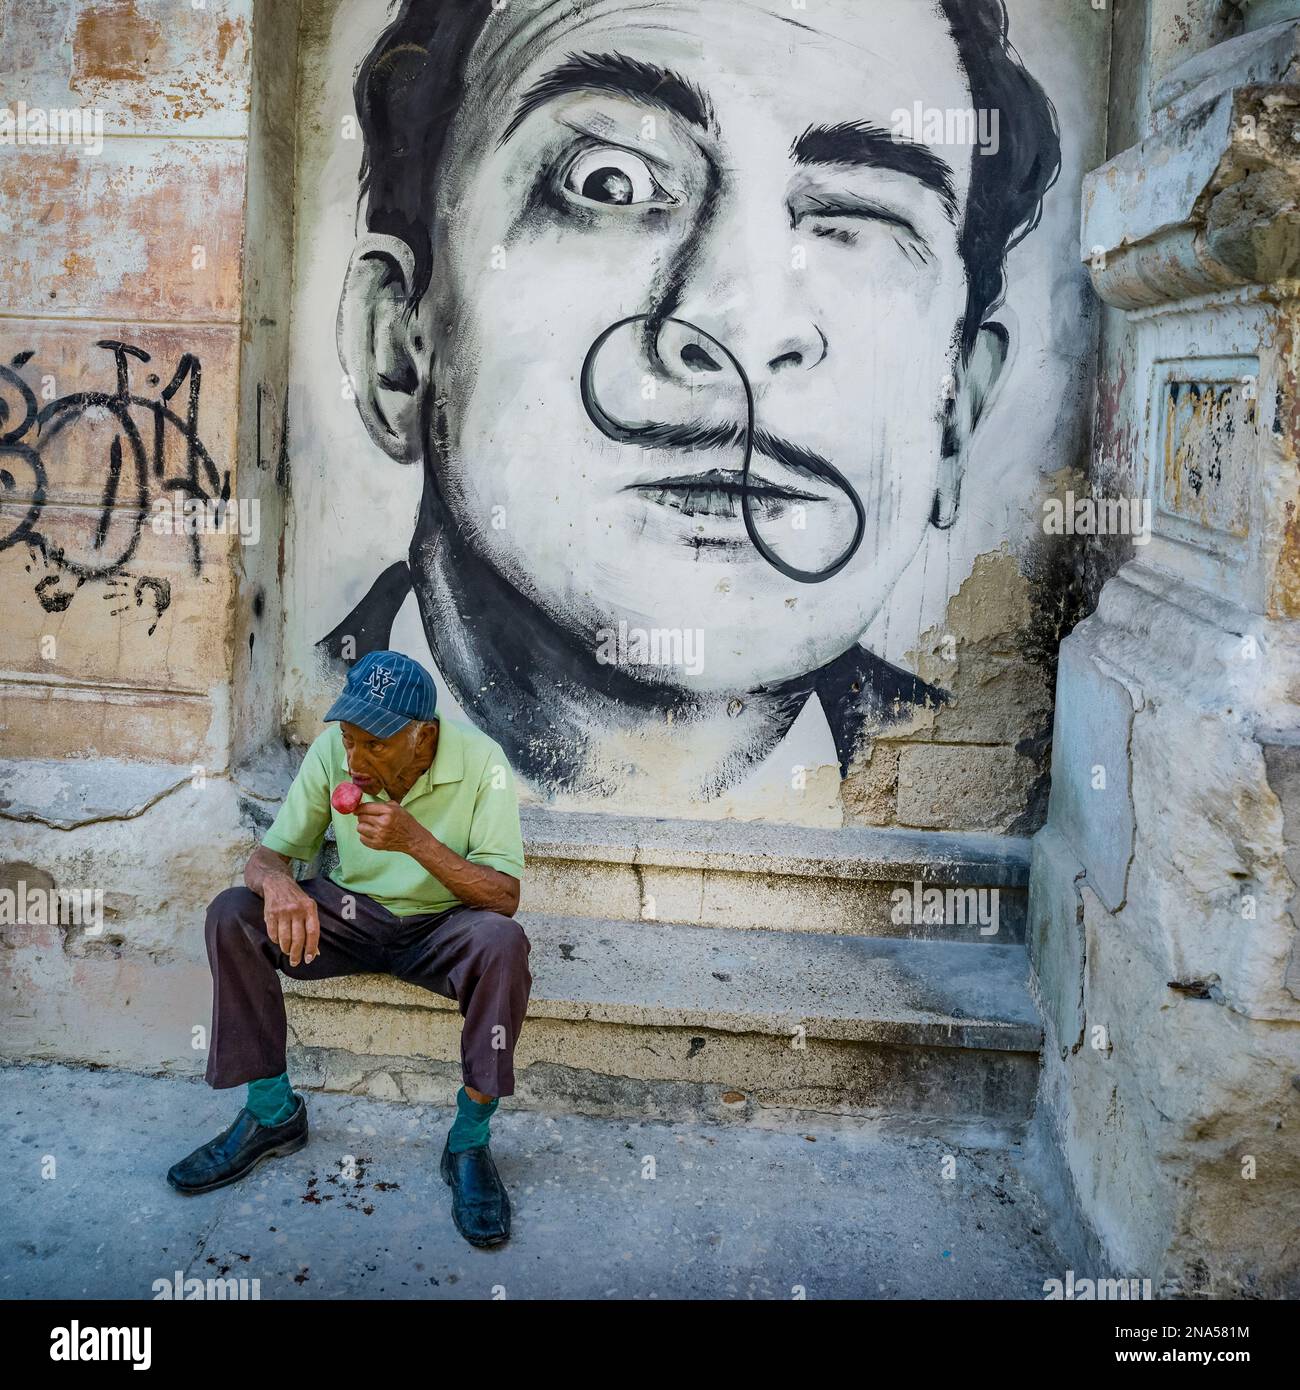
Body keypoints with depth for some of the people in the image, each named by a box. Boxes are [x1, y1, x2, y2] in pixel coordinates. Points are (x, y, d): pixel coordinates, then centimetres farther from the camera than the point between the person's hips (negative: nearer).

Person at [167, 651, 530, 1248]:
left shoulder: (480, 762, -21)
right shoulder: (332, 751, -13)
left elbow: (505, 897, -23)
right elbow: (267, 853, -9)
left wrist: (417, 840, -37)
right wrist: (278, 883, -35)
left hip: (439, 927, -3)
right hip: (351, 913, 3)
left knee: (503, 941, -36)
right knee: (231, 914, -20)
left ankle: (469, 1142, -19)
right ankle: (273, 1114, -6)